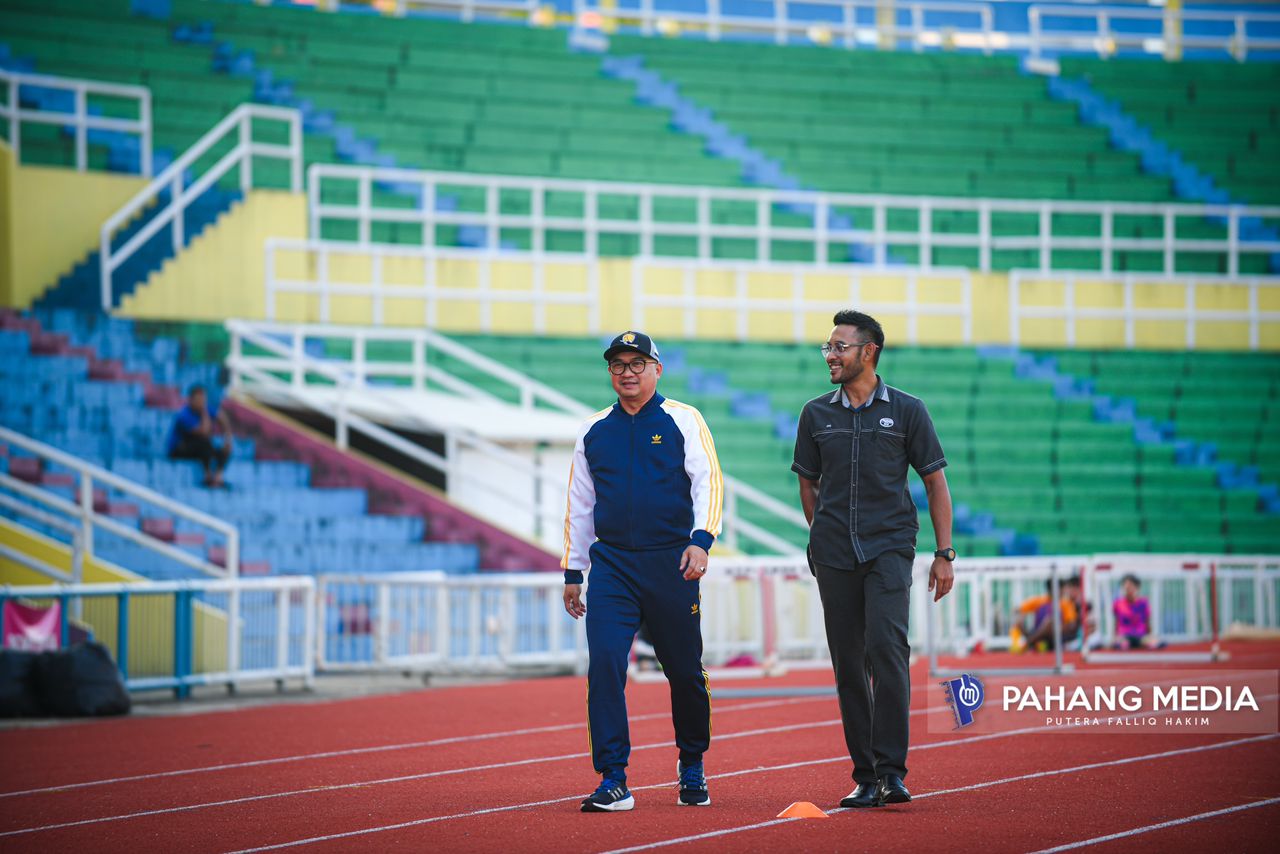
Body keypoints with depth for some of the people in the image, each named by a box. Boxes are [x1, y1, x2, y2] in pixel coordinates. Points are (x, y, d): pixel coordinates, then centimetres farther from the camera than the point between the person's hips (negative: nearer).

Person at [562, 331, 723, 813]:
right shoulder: (593, 431, 13)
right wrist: (572, 572, 16)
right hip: (610, 563, 2)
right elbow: (579, 504, 19)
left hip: (671, 563, -2)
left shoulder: (682, 421, 4)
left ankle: (692, 767, 27)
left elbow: (709, 480, -5)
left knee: (685, 671, 5)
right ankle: (613, 782, -12)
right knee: (604, 663, -13)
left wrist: (700, 541, -20)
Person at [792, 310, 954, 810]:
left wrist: (944, 553, 2)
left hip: (890, 547, -3)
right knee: (848, 664, 2)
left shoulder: (906, 411, 4)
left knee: (886, 647, -19)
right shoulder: (816, 414, 11)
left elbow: (936, 483, 7)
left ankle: (892, 770, -19)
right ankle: (865, 777, 8)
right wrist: (824, 537, 12)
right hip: (833, 556, 3)